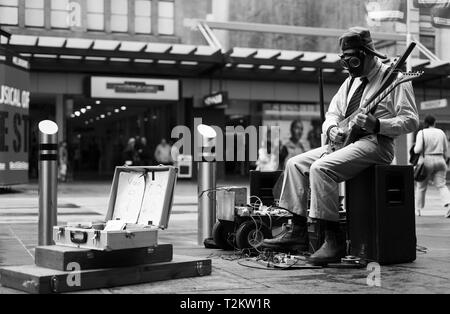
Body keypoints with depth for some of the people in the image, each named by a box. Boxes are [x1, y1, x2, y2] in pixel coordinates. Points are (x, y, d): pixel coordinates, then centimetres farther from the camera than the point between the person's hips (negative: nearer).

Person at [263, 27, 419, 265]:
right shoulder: (351, 81, 21)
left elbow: (411, 121, -10)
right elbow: (333, 113, 24)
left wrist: (377, 125, -24)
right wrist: (332, 128, 0)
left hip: (374, 143, -9)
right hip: (345, 141, 9)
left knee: (321, 168, -30)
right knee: (296, 163, -2)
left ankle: (334, 241, -26)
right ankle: (298, 232, -2)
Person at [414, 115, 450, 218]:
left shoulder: (422, 133, -5)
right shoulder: (441, 133, 8)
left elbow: (418, 149, -14)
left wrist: (415, 149, 8)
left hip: (426, 162, -3)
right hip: (439, 161, 3)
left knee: (421, 187, 10)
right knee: (442, 186, -2)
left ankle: (418, 210, 18)